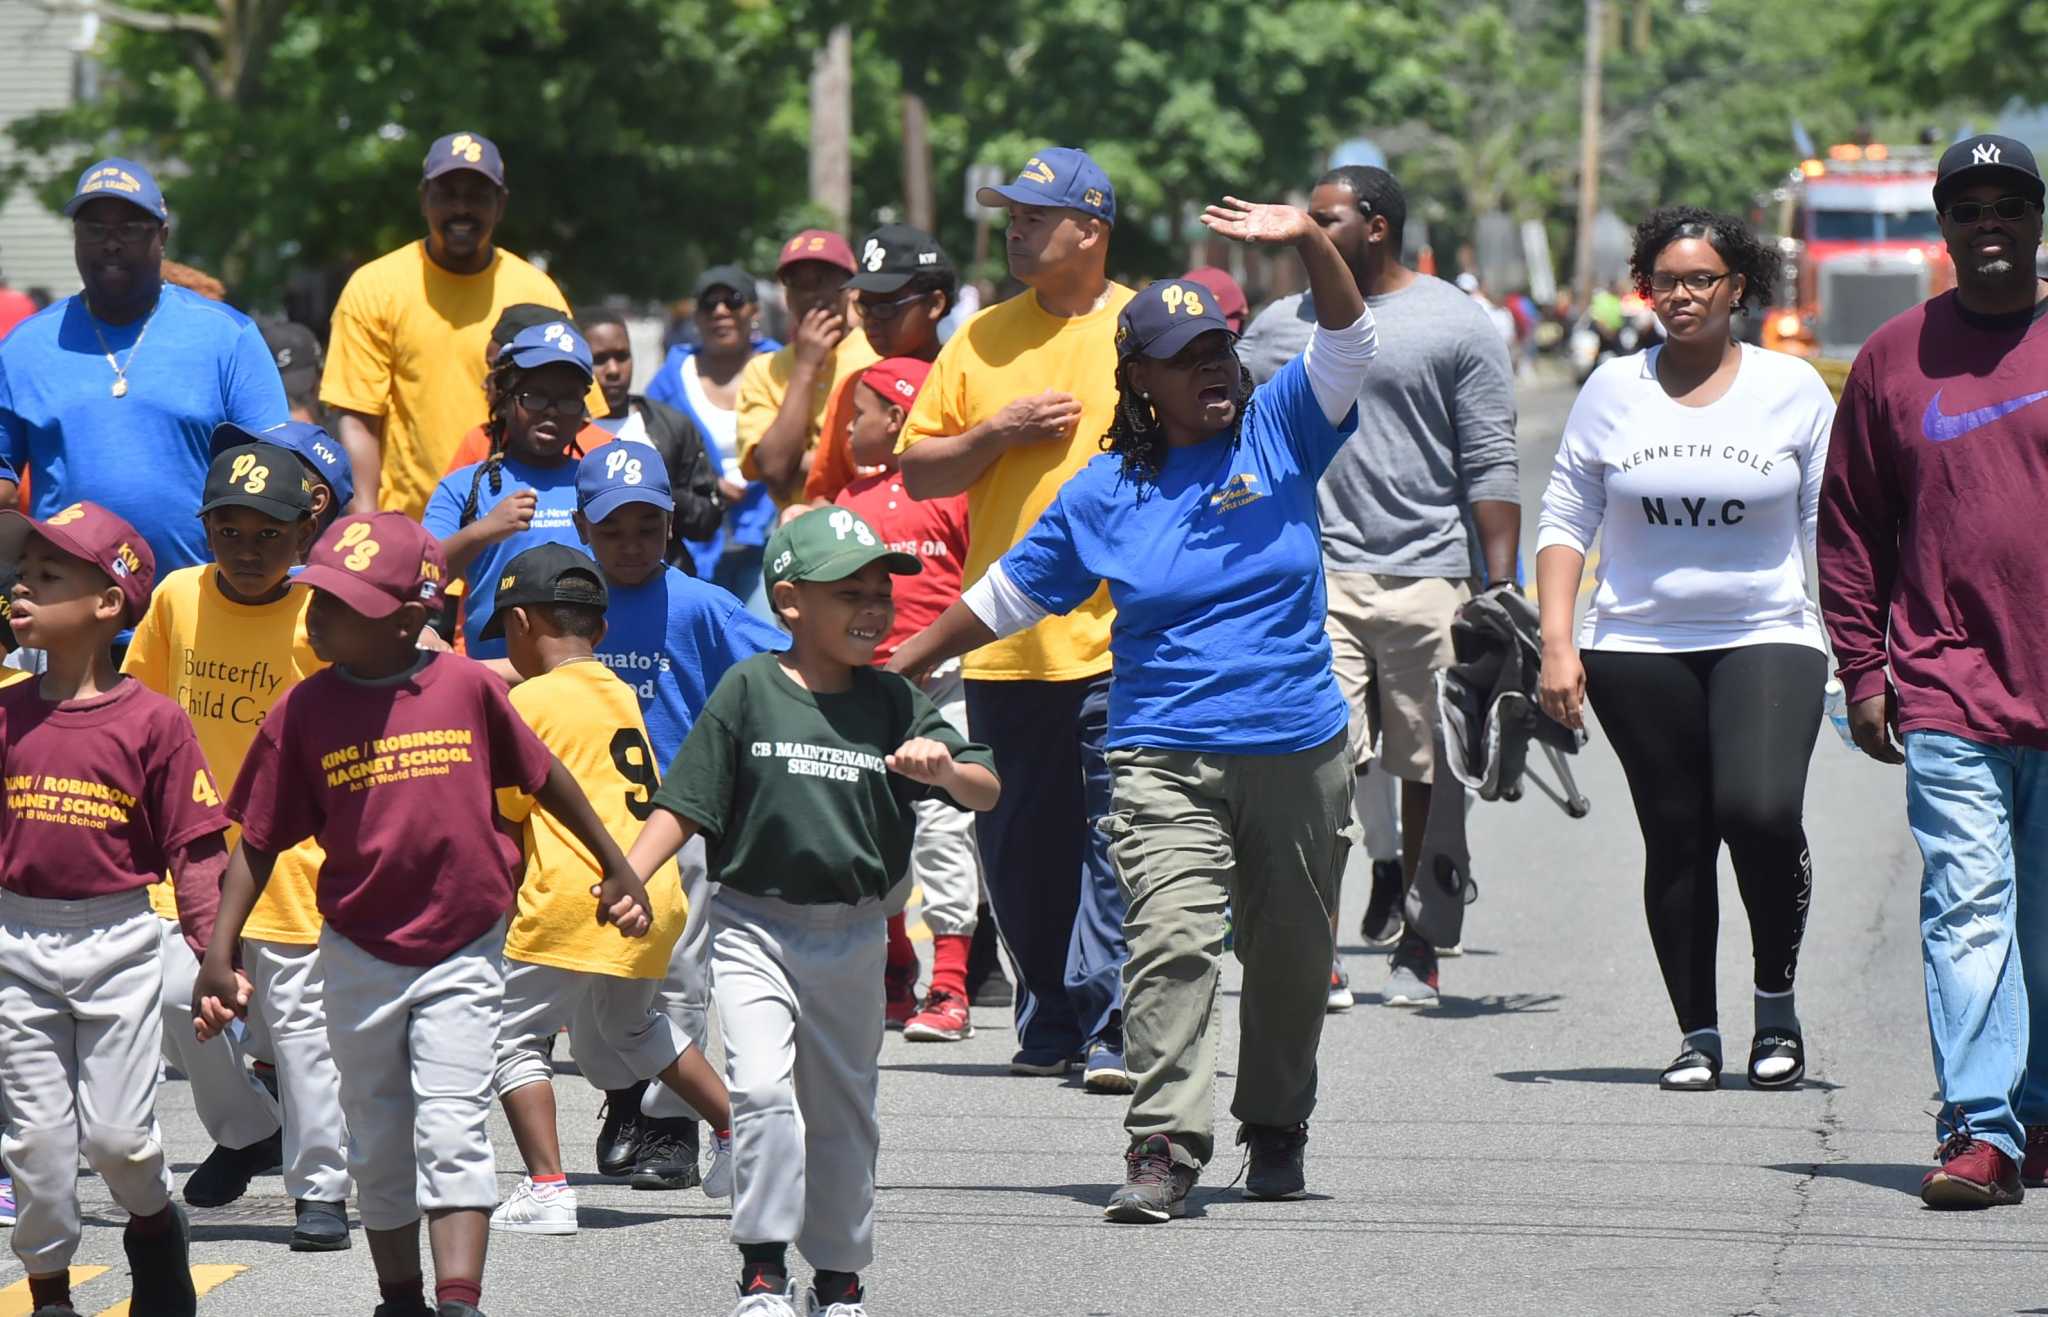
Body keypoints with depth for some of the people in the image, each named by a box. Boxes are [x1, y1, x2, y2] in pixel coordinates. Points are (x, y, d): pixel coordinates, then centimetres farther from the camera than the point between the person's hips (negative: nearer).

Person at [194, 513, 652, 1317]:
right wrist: (219, 953, -8)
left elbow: (544, 778, 7)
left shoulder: (466, 687, -8)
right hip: (360, 958, 2)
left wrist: (616, 868, 15)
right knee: (378, 1144, 13)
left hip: (463, 954, -2)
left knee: (451, 1131, -12)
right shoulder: (303, 711, -5)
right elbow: (259, 843, -1)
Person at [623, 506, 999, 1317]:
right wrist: (628, 878, -15)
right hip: (754, 924, -3)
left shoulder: (895, 705, 1)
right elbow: (686, 803, -3)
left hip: (852, 936, 3)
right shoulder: (748, 692, -5)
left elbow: (986, 792, 0)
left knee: (843, 1111, 13)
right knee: (763, 1088, -19)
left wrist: (944, 770, -21)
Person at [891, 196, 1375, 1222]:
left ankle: (1275, 1131, 29)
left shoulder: (1276, 433, 5)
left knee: (1290, 957, 11)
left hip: (1299, 750, 1)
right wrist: (898, 669, 16)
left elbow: (1348, 346, -8)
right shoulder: (1104, 492, 6)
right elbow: (1007, 596, 15)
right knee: (1172, 940, -18)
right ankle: (1163, 1149, -23)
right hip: (1166, 760, -1)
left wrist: (1310, 244, -24)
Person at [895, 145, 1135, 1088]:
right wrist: (1002, 432, -5)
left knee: (1115, 838, -9)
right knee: (1018, 842, 7)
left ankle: (1109, 1028, -9)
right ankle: (1049, 1022, 18)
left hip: (1118, 634, -4)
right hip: (1003, 643, 4)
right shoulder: (983, 339, 12)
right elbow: (917, 470, 12)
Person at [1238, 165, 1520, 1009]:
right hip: (1317, 569, 2)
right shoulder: (1281, 327, 13)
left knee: (1430, 771, 6)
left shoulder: (1454, 326, 2)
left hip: (1430, 570, -1)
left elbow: (1490, 465, 0)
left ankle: (1416, 949, 18)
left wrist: (1501, 587, -5)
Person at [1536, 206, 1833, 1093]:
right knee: (1675, 841, 1)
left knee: (1761, 811, -21)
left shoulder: (1792, 389, 4)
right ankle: (1696, 1032, 12)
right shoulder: (1613, 390, 6)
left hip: (1767, 637, -2)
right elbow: (1565, 520, 8)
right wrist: (1557, 642, -2)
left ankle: (1777, 1000, 0)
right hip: (1638, 647, 2)